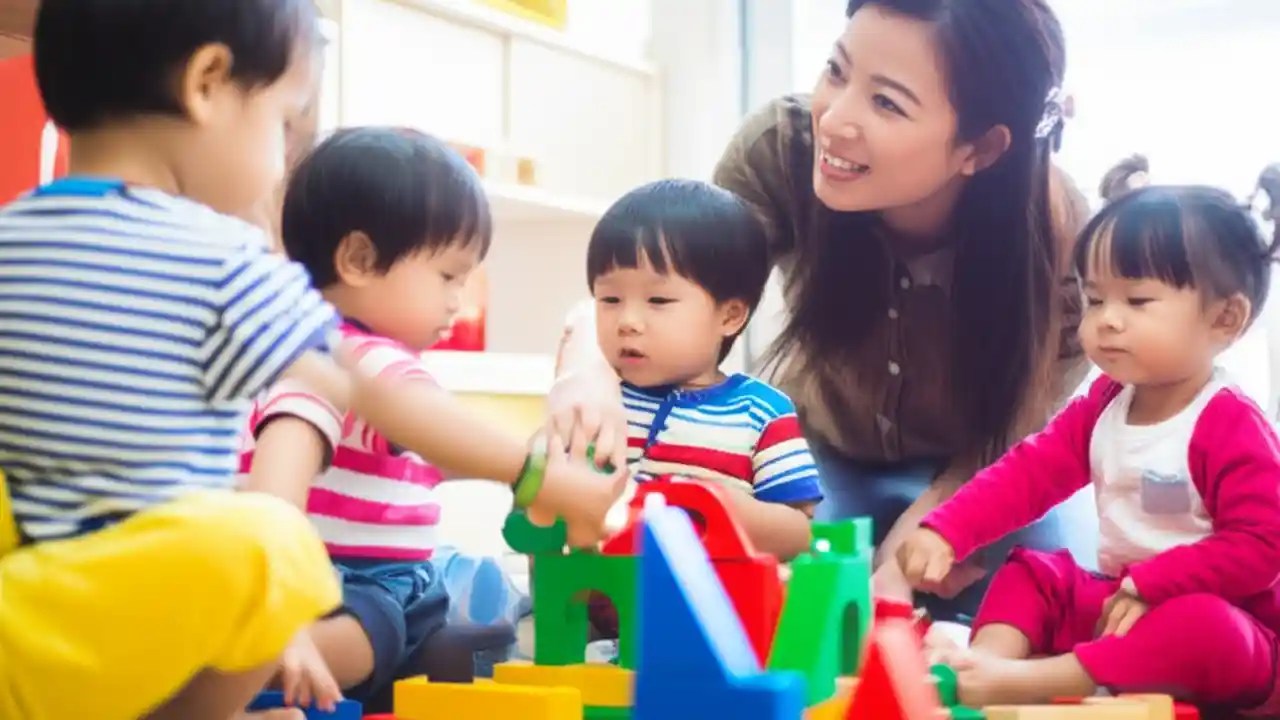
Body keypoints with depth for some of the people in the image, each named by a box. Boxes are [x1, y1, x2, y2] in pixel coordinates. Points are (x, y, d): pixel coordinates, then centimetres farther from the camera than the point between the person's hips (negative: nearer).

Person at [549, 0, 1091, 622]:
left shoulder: (1055, 237, -34)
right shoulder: (783, 147, -32)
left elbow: (1007, 441, -20)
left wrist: (898, 565, -34)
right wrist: (589, 369, -53)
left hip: (972, 474, 0)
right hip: (824, 451, 1)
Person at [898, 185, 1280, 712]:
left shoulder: (1231, 427, -19)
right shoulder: (1103, 406, 5)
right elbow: (1027, 472, -1)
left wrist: (1148, 587, -29)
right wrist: (943, 532, -16)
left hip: (1219, 617, -8)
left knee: (1204, 630, -38)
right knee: (1030, 571, 5)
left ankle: (1021, 682, -46)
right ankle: (988, 657, -26)